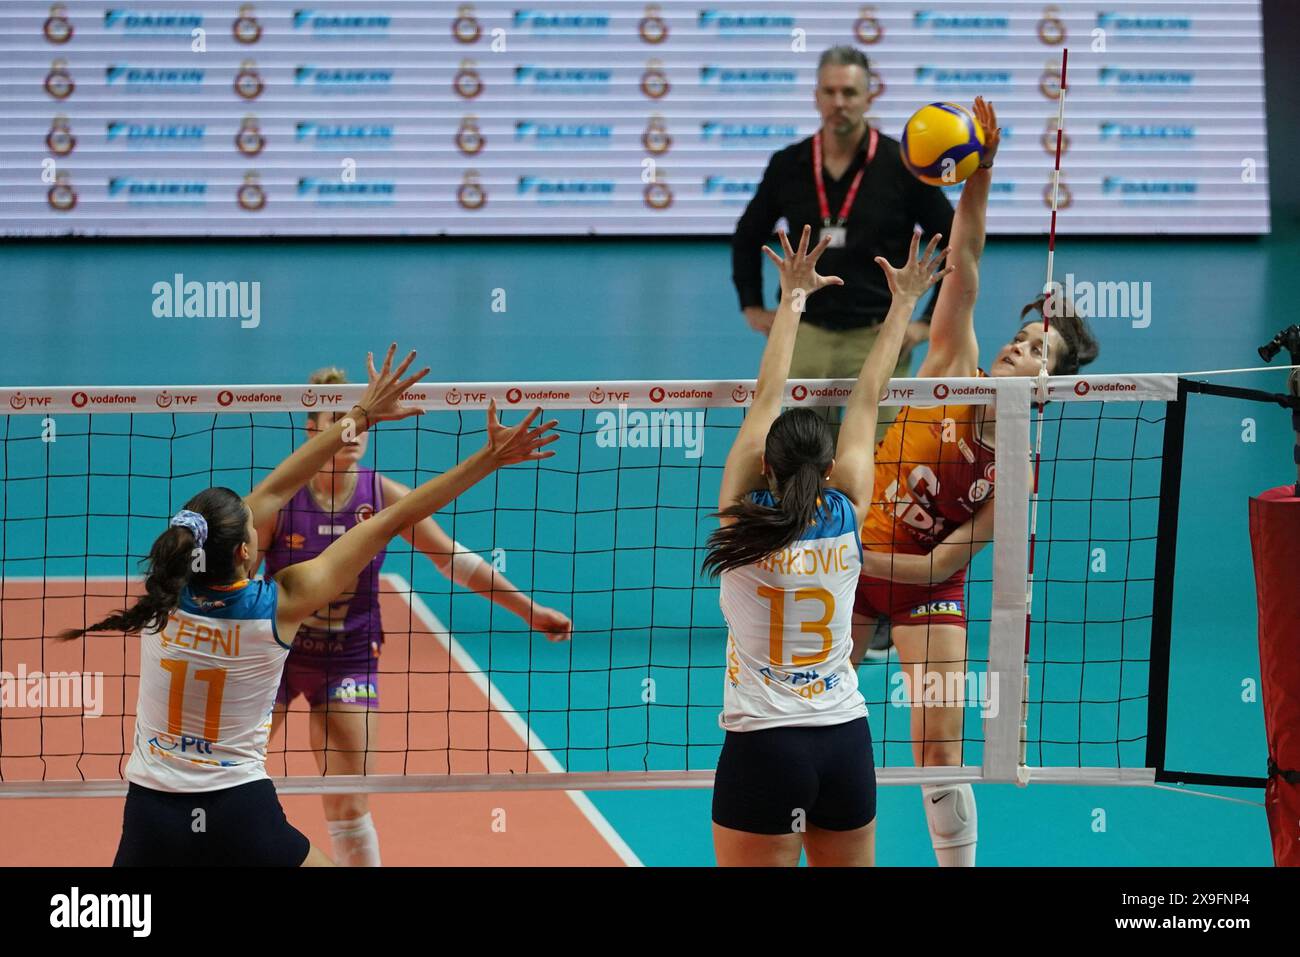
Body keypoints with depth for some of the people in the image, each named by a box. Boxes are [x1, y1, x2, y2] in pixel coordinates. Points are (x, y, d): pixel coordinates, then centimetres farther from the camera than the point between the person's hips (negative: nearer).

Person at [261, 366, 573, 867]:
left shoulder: (383, 495, -8)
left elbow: (453, 558, -1)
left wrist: (527, 609, -3)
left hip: (349, 660, 1)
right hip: (274, 651, -1)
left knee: (348, 808, -3)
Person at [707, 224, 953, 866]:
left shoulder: (743, 518, -7)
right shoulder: (847, 515, -1)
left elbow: (766, 399, 0)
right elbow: (866, 402, 8)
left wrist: (791, 300, 8)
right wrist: (902, 305, 19)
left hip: (763, 748, -3)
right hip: (847, 746, 4)